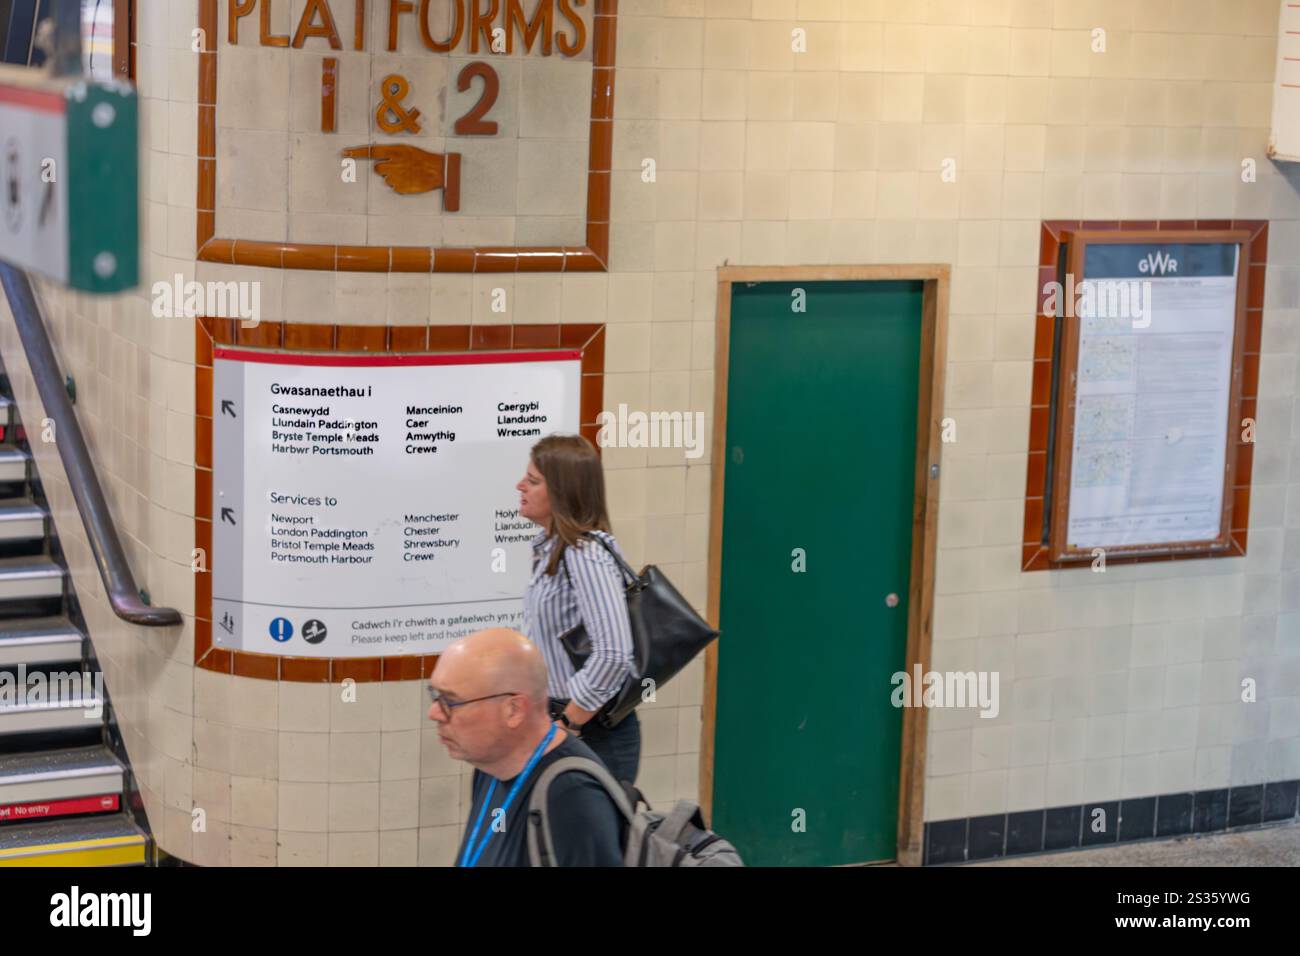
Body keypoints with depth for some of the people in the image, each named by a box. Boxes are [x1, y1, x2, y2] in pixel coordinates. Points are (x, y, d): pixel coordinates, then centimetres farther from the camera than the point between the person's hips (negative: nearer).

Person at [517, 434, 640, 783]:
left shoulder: (586, 554, -19)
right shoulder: (551, 548, 10)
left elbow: (614, 654, -27)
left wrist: (567, 726, -18)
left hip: (593, 736, -9)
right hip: (555, 717, 9)